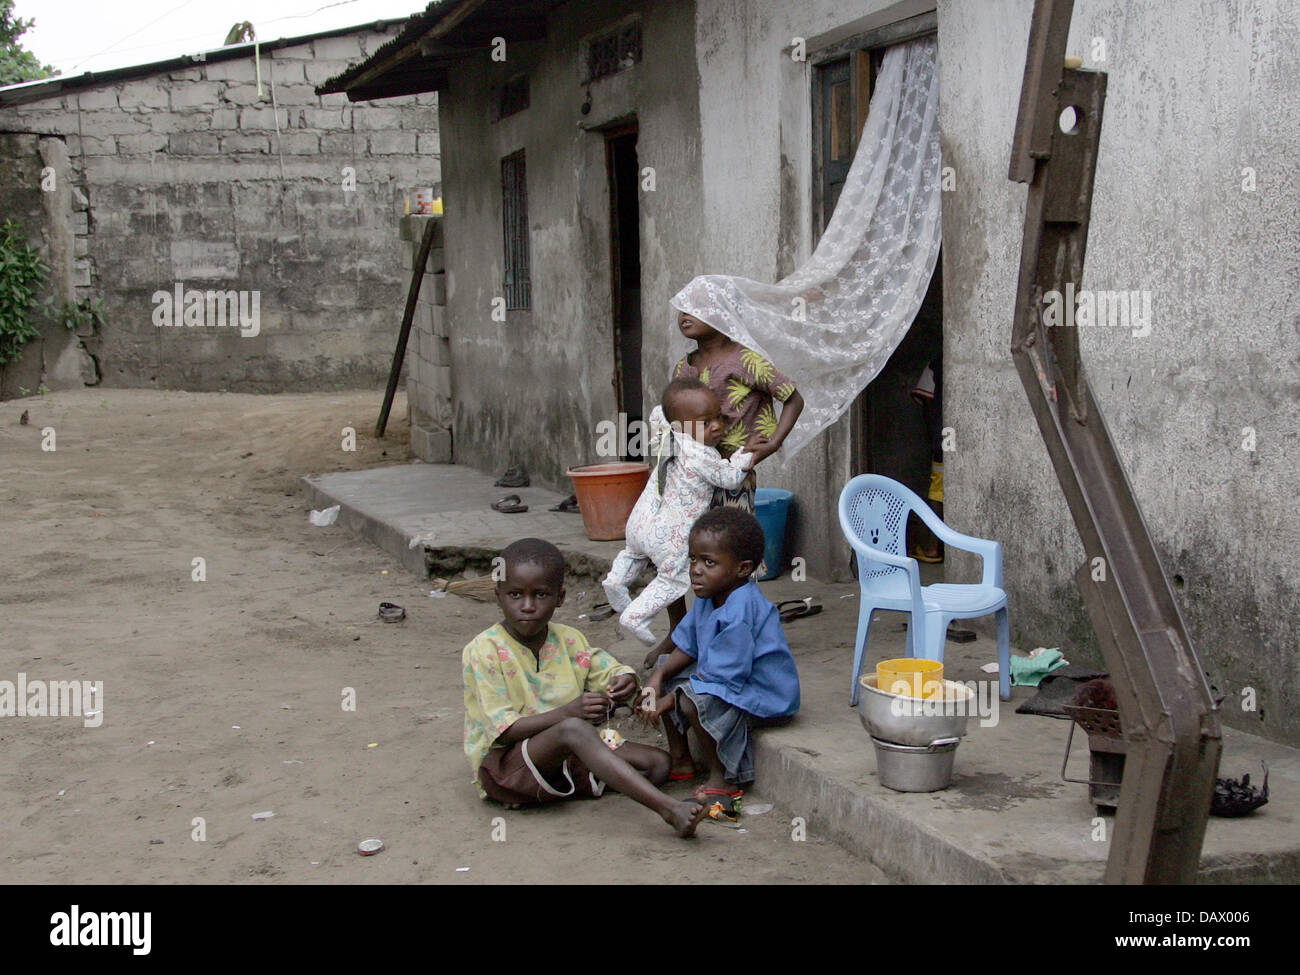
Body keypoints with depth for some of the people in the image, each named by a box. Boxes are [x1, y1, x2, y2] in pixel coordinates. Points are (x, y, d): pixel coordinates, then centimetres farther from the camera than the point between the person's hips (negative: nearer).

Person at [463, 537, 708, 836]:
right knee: (573, 729, -36)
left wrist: (624, 685, -19)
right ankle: (667, 808, -45)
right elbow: (503, 730, -19)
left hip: (566, 756, 7)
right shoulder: (483, 650, -12)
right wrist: (566, 712, -32)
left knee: (658, 762, -6)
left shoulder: (568, 640, 7)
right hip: (503, 763, -7)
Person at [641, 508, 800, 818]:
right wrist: (660, 676, -6)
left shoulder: (739, 614, -31)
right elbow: (687, 646, 11)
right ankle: (679, 758, 22)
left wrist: (670, 700, -20)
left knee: (694, 701, -33)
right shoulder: (709, 597, 0)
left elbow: (722, 678, -28)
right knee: (666, 674, 13)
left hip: (763, 697, -11)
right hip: (721, 677, 11)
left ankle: (723, 778, -13)